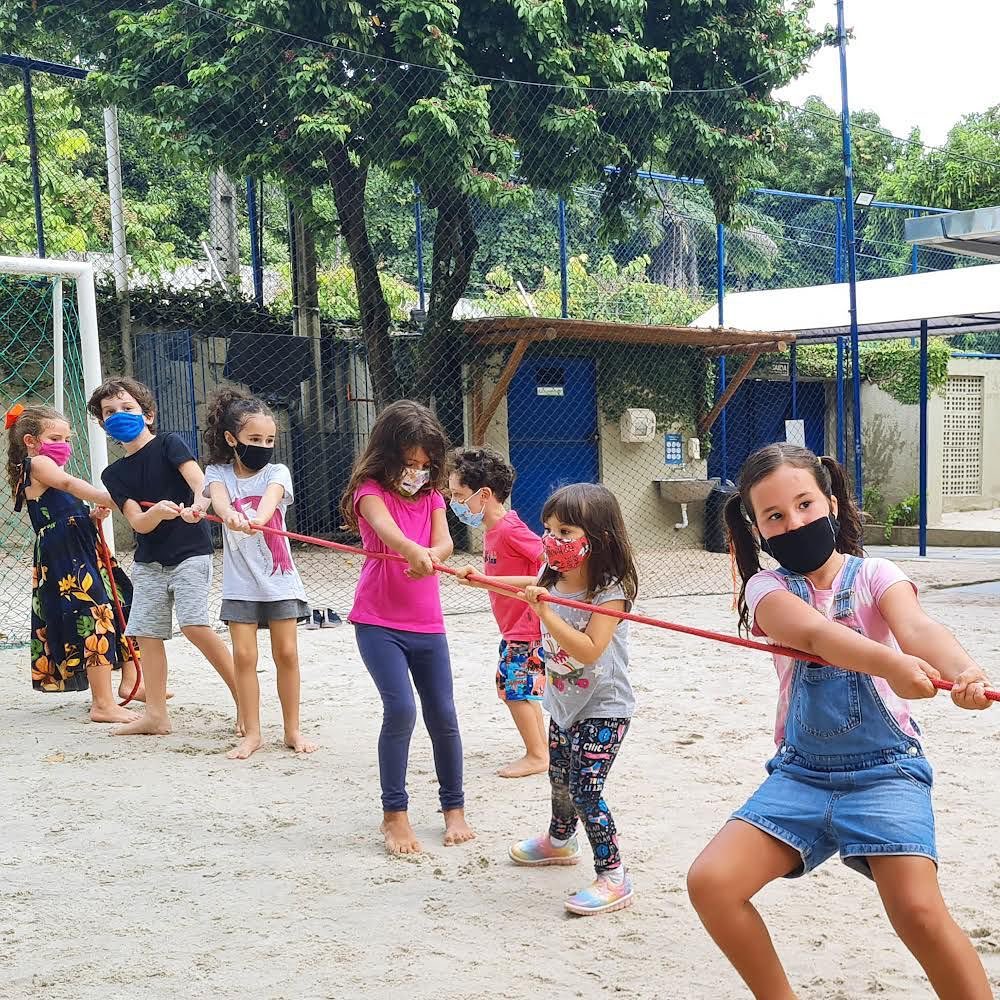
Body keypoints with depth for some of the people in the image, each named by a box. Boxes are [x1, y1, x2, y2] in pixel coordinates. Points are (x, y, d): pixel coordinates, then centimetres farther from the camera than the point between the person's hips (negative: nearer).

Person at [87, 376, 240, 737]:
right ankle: (156, 715, 13)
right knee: (147, 633, 4)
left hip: (190, 554, -6)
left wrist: (198, 502, -49)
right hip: (149, 561, 6)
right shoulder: (114, 474, 5)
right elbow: (138, 523, -7)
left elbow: (197, 477, -25)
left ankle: (243, 695, -7)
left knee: (194, 623, -18)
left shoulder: (169, 444, -6)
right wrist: (157, 512, -31)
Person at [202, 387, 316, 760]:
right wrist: (230, 515, -48)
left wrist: (258, 518, -48)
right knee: (244, 656, -1)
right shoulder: (218, 473, 1)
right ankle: (251, 733, 10)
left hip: (279, 579, 0)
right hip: (240, 582, 0)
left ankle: (293, 730, 15)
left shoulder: (276, 473, -1)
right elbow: (218, 496, -23)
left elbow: (271, 496, -24)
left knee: (286, 653, 3)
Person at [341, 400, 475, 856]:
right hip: (379, 621, -5)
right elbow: (385, 528, -31)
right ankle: (394, 815, -4)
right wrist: (413, 550, -53)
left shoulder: (430, 494, 8)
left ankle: (454, 809, 24)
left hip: (426, 623, 5)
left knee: (443, 716, 6)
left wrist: (430, 555, -33)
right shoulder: (371, 490, -8)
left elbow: (444, 543, -8)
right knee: (401, 709, -18)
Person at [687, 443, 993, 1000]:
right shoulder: (767, 588, 1)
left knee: (920, 912, -23)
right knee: (711, 883, -13)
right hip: (801, 772, 2)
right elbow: (812, 632, -23)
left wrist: (963, 669, -47)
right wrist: (889, 663, -44)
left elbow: (917, 629, -23)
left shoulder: (874, 575, 0)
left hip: (885, 770, -2)